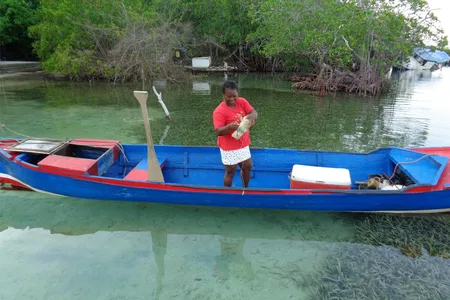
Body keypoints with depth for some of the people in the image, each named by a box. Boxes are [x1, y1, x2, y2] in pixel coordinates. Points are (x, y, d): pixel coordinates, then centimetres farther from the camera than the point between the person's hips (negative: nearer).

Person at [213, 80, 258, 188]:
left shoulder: (242, 102, -4)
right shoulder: (219, 111, -22)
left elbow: (254, 113, -7)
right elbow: (218, 131, -26)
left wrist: (251, 116, -31)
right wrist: (230, 126, -45)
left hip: (243, 144, 6)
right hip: (229, 147, -6)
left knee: (247, 167, 19)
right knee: (230, 172, 7)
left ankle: (245, 189, 42)